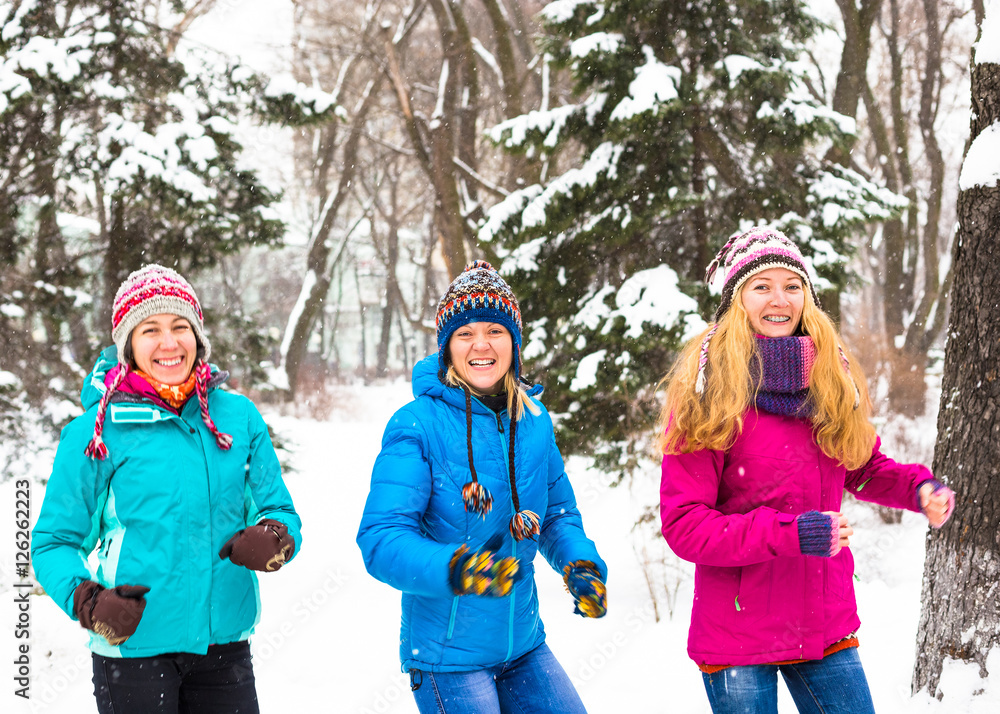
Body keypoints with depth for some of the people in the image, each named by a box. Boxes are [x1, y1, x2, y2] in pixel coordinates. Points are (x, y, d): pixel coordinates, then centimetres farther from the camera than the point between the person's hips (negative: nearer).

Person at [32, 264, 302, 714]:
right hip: (132, 649, -3)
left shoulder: (239, 417, 4)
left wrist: (273, 539, -13)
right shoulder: (97, 432, -6)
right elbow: (54, 541, -2)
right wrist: (89, 602, -20)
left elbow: (280, 511, 10)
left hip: (225, 644, 3)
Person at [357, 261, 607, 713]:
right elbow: (381, 539, -21)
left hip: (524, 642, 6)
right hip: (447, 655, -5)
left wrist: (582, 565, -5)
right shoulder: (416, 426, -14)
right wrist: (455, 569, -38)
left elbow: (558, 514, 16)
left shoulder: (533, 421, 4)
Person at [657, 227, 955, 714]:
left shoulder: (831, 377, 4)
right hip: (738, 637, -5)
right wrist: (788, 532, -25)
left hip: (826, 627, 5)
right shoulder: (706, 392, -11)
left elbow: (865, 468, 20)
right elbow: (682, 524, -15)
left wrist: (918, 487, -2)